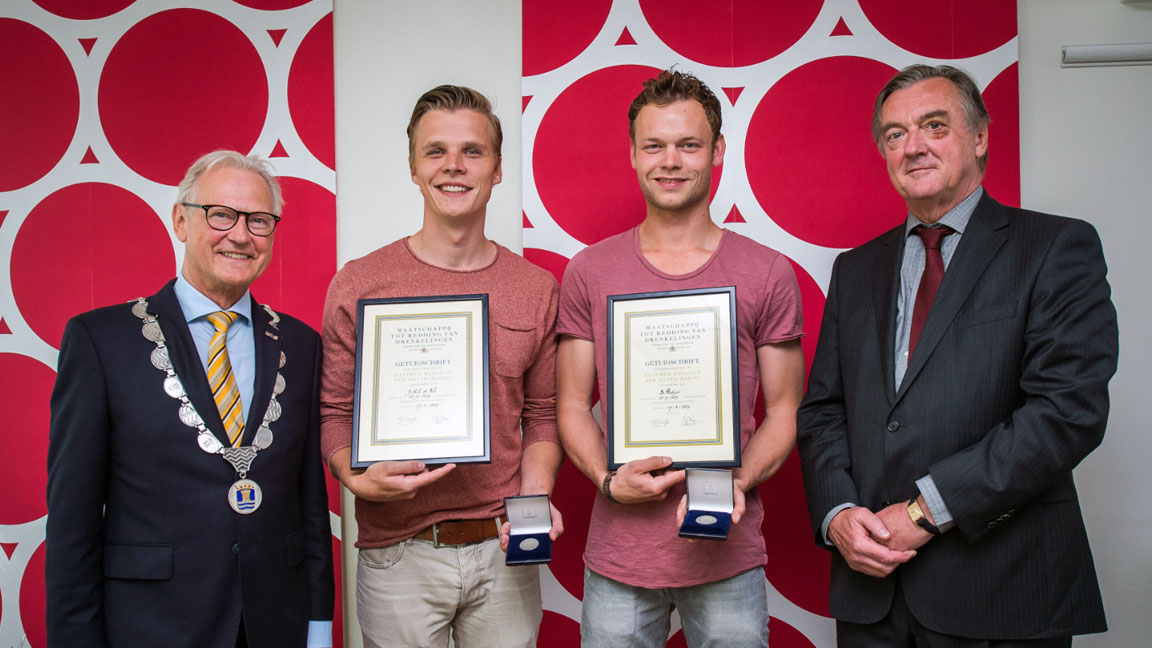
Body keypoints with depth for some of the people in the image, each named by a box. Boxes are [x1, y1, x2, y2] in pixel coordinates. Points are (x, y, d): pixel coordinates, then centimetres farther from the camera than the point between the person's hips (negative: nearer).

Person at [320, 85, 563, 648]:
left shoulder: (537, 289, 4)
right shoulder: (359, 284, -2)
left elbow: (541, 414, 9)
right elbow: (335, 412, 2)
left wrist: (535, 496, -7)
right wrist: (359, 478, -16)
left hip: (504, 551, 2)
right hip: (398, 554, -1)